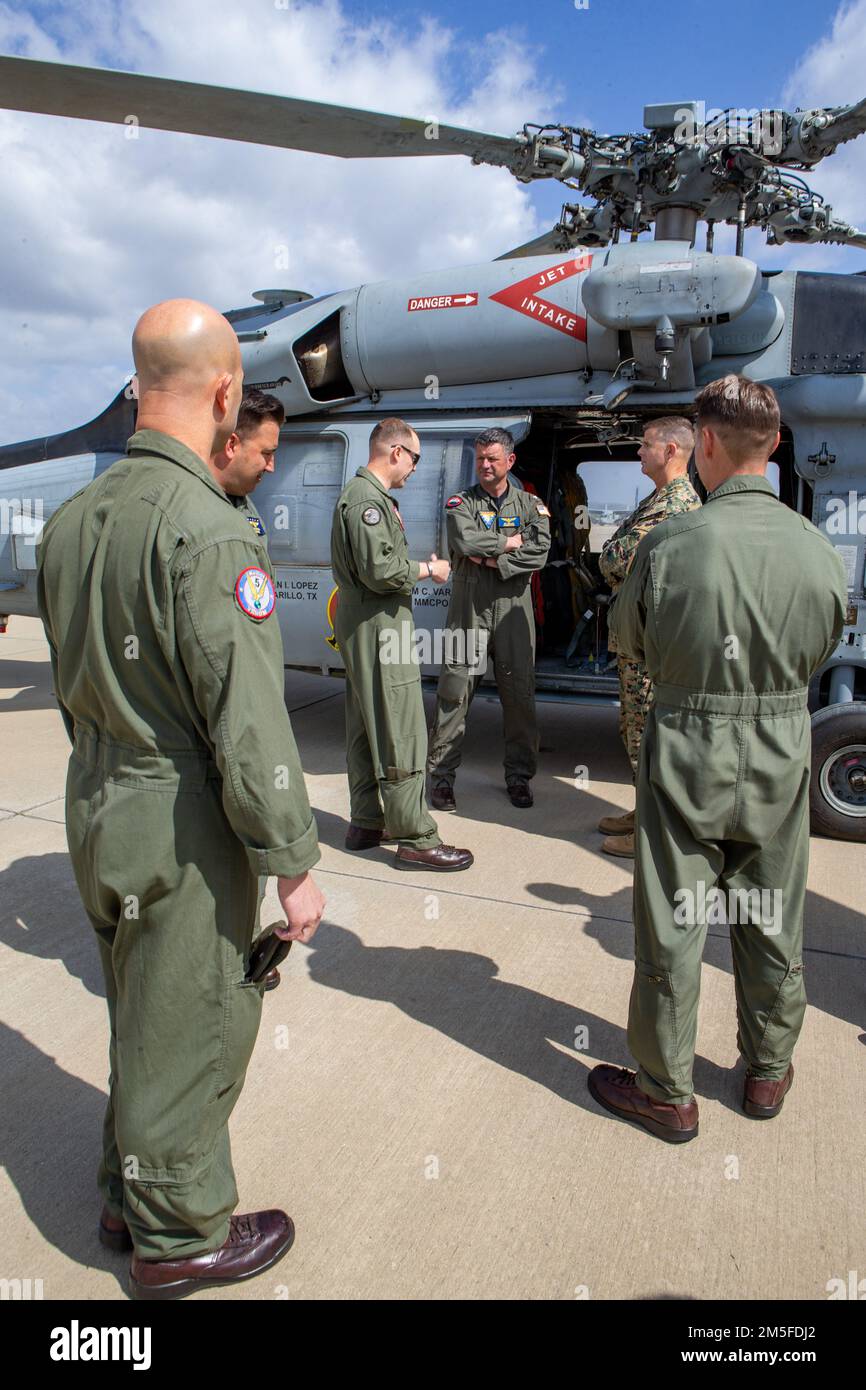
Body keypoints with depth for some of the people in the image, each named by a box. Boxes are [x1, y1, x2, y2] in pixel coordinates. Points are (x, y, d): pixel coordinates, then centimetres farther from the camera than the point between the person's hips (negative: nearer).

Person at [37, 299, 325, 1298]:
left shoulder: (71, 518, 5)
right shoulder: (207, 529, -22)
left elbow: (70, 682, 13)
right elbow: (246, 720, -23)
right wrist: (293, 863, -15)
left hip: (95, 807, 8)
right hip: (181, 830, -8)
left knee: (139, 1016, 25)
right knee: (188, 1030, 11)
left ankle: (129, 1192, 45)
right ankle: (179, 1237, 33)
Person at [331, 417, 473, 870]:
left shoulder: (371, 496, 19)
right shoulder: (367, 499, -15)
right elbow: (379, 571, -23)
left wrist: (419, 567, 10)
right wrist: (427, 569, -9)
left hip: (365, 627, 11)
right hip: (378, 627, -11)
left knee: (366, 730, 15)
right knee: (401, 735, -8)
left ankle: (366, 823, 24)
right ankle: (415, 839, -3)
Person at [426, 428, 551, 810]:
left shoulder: (531, 505, 11)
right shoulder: (461, 502, 7)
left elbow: (540, 552, -5)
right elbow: (464, 541, -14)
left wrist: (494, 561, -12)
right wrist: (508, 543, -5)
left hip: (514, 608, 2)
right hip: (469, 608, -1)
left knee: (519, 692, 5)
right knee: (455, 690, -3)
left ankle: (519, 775, 18)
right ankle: (442, 774, 7)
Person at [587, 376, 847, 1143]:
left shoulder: (669, 543, -16)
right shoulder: (820, 549, -8)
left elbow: (629, 641, -1)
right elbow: (820, 650, 6)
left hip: (686, 750, -3)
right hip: (781, 756, 4)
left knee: (671, 928, 10)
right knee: (771, 924, 20)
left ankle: (667, 1093, 26)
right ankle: (769, 1072, 39)